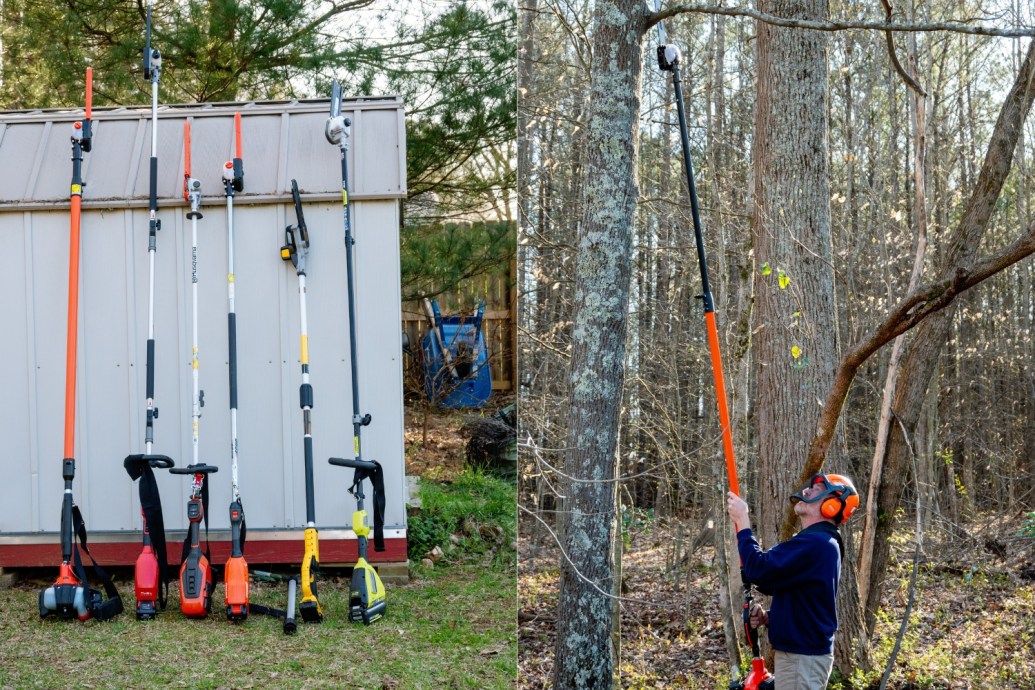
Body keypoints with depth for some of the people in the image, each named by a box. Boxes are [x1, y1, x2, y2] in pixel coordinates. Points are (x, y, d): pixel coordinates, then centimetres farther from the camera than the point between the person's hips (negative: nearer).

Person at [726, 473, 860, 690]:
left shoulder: (812, 544, -21)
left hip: (801, 657, -11)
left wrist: (742, 521, -15)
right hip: (805, 652, 11)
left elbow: (759, 570, -25)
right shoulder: (823, 544, 14)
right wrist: (769, 616, 4)